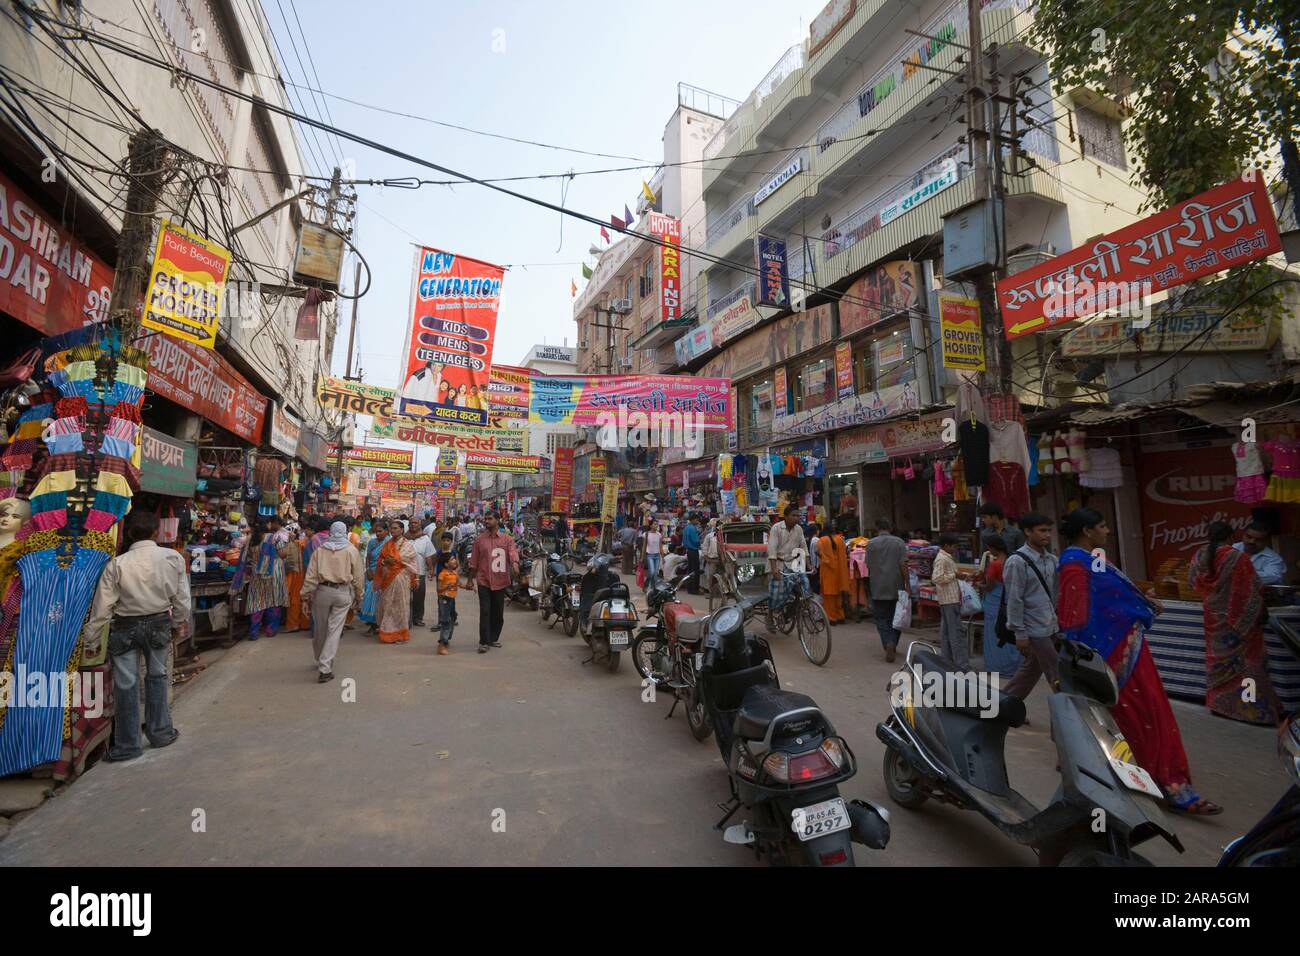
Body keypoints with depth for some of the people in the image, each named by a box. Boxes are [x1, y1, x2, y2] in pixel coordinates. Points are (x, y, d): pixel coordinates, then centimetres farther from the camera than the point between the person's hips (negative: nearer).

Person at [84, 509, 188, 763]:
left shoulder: (117, 564, -15)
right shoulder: (173, 557, -11)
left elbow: (103, 606, -11)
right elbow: (182, 597, -4)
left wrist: (90, 637, 1)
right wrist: (178, 624, 11)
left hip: (126, 627, -2)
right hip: (159, 623, 2)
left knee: (126, 684, 8)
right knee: (156, 676, 18)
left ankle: (127, 745, 18)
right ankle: (160, 732, 27)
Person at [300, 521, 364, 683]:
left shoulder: (319, 550, 4)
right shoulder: (352, 551, 1)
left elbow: (310, 576, 0)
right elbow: (358, 577, 2)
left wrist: (306, 597, 4)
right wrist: (358, 596, 12)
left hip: (322, 591, 2)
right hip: (343, 592, -2)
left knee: (319, 629, 18)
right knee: (334, 630, 1)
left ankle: (320, 660, 38)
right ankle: (324, 669, -4)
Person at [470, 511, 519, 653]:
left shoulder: (507, 539, 1)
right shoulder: (479, 540, 4)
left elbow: (513, 552, -15)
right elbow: (474, 561, 8)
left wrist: (515, 564, -36)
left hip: (500, 581, 1)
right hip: (484, 581, -1)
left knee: (498, 612, 11)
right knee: (485, 612, -5)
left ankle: (494, 638, 27)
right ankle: (484, 642, 1)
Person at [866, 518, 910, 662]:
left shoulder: (871, 543, -3)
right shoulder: (899, 542, -2)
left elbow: (868, 567, 1)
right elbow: (903, 565, -7)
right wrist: (907, 584, -2)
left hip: (878, 588, -1)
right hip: (896, 587, 1)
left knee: (881, 618, 5)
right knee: (895, 617, 16)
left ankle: (888, 643, -13)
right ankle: (893, 644, 20)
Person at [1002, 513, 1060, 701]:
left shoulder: (1052, 560, 7)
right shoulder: (1017, 562, -15)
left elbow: (1057, 594, 13)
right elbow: (1014, 600, -15)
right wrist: (1020, 634, -15)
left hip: (1051, 627, 7)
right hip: (1035, 629, -7)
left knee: (1031, 669, 16)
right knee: (1058, 676, 0)